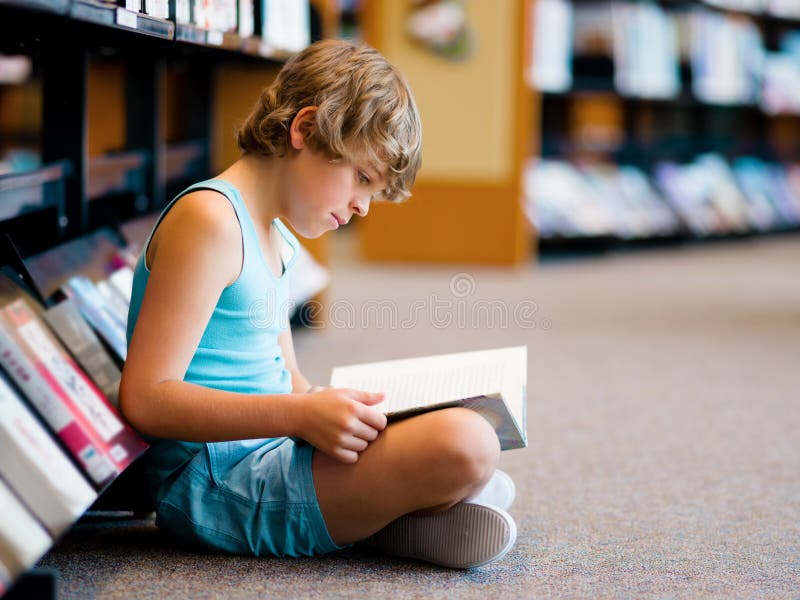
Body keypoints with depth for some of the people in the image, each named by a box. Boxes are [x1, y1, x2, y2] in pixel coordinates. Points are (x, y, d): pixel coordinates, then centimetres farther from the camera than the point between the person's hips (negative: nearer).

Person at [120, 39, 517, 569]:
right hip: (217, 481, -11)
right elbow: (144, 398, -21)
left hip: (270, 455, 11)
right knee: (463, 445, -27)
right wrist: (303, 416, -28)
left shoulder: (278, 243, 18)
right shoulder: (208, 219, -14)